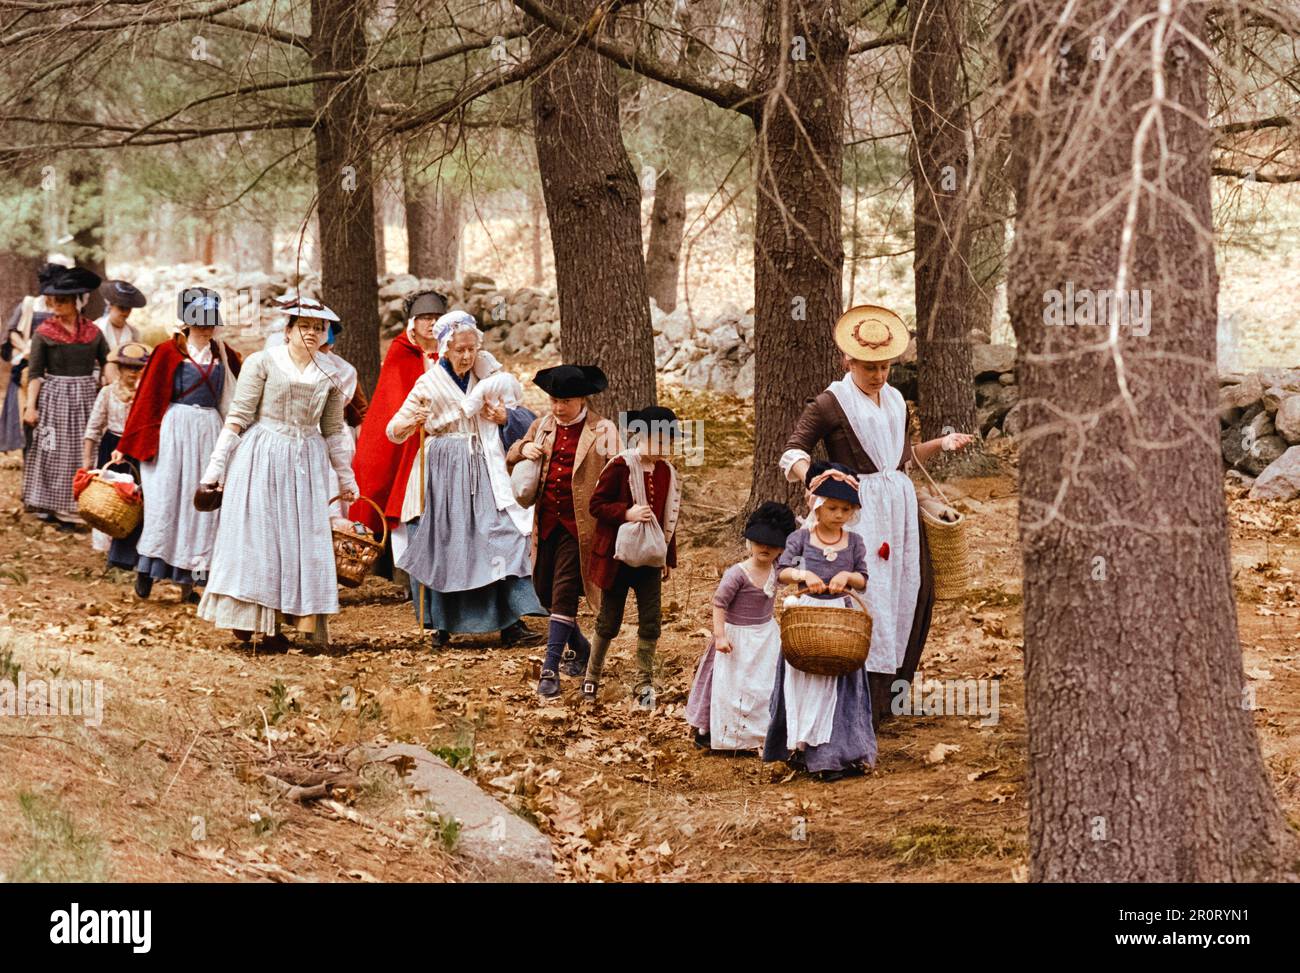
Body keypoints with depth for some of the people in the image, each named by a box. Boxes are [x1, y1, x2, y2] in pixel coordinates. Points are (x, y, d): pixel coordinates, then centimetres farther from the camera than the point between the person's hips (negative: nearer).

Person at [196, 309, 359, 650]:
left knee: (299, 540, 0)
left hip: (306, 464, 4)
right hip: (261, 458, -4)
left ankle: (274, 625, 4)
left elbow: (334, 431, 17)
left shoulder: (330, 377, 9)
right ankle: (245, 615, 7)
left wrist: (345, 477, 19)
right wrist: (216, 465, -7)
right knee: (254, 535, -2)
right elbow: (238, 417, -4)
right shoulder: (262, 362, -3)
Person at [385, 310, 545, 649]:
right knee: (442, 544, 0)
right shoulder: (429, 384, -6)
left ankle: (512, 623, -10)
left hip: (482, 468, 3)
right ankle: (441, 624, 13)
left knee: (502, 535, -8)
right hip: (444, 470, -3)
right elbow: (394, 431, -4)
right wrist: (411, 423, -27)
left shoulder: (486, 372, 5)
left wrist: (501, 415, -3)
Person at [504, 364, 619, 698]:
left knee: (564, 593, -10)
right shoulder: (543, 426, 9)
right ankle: (579, 648, 35)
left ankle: (551, 669, -10)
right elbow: (511, 461, 20)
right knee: (544, 591, 12)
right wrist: (524, 449, -4)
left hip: (578, 525, -6)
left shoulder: (601, 431, -6)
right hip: (547, 522, 6)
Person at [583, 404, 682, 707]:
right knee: (609, 622, 7)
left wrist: (668, 557, 15)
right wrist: (626, 514, -28)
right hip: (617, 555, -5)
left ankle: (644, 684, 12)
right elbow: (596, 504, -13)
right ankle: (592, 678, 26)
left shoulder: (667, 472, 4)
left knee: (651, 622, -1)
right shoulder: (620, 466, -15)